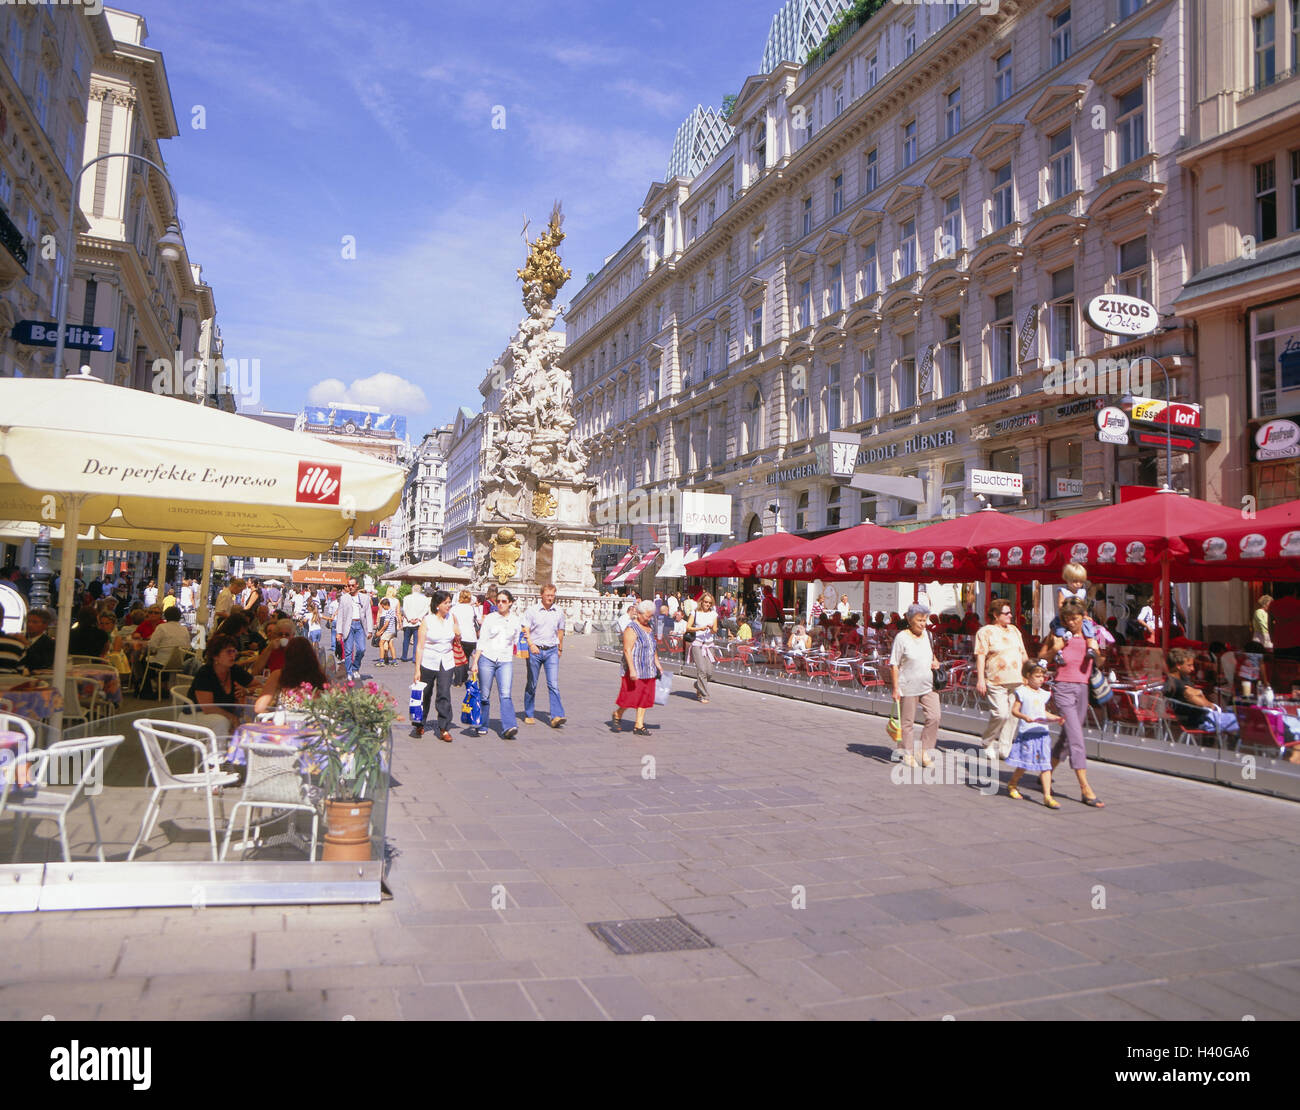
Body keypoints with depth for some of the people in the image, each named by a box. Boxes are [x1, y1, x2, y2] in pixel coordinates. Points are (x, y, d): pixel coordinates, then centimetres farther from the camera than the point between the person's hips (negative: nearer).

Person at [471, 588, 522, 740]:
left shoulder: (516, 621, 8)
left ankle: (509, 728, -23)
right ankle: (482, 726, 21)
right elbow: (481, 642, 2)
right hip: (487, 659, 0)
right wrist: (475, 662, -2)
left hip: (506, 661, 0)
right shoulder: (490, 618, 3)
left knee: (505, 695, -14)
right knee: (484, 695, 5)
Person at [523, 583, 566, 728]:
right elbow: (525, 630, -4)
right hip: (535, 650, -1)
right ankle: (528, 714, 21)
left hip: (551, 651, 1)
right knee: (532, 684, 8)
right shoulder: (532, 611, -1)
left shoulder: (559, 613, 8)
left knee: (553, 684, -9)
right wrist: (531, 645, -19)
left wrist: (560, 649, 25)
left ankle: (556, 716, -15)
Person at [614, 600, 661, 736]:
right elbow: (627, 650, -19)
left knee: (645, 697, 6)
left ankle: (639, 725, 11)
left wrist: (657, 664, 21)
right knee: (631, 696, -5)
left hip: (648, 670, 8)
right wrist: (632, 670, -25)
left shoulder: (649, 628, 14)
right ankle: (617, 715, 21)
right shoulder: (631, 629, -13)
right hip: (635, 670, -8)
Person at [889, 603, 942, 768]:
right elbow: (894, 665, -9)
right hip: (908, 686, -5)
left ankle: (925, 752, 10)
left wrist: (934, 662, 5)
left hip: (928, 685, 5)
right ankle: (907, 754, 18)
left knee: (934, 717, -4)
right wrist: (895, 688, -13)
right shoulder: (902, 637, -8)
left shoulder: (927, 634, 10)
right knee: (907, 721, 3)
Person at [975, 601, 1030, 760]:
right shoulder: (985, 632, -2)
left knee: (1013, 714, 3)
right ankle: (988, 742, 10)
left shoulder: (1014, 631, 18)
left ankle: (1004, 750, 12)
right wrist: (980, 680, -15)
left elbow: (1024, 654, 25)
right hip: (996, 681, -6)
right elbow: (980, 656, -8)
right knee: (1001, 713, -14)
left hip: (1017, 681, 6)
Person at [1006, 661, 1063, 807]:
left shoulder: (1043, 694, 13)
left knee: (1045, 765, 0)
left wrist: (1057, 718, 8)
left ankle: (1047, 796, 1)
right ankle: (1012, 785, 26)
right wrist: (1025, 717, -24)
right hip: (1027, 733, -5)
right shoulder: (1022, 692, -4)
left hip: (1042, 733, 5)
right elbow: (1014, 710, -7)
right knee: (1024, 764, 1)